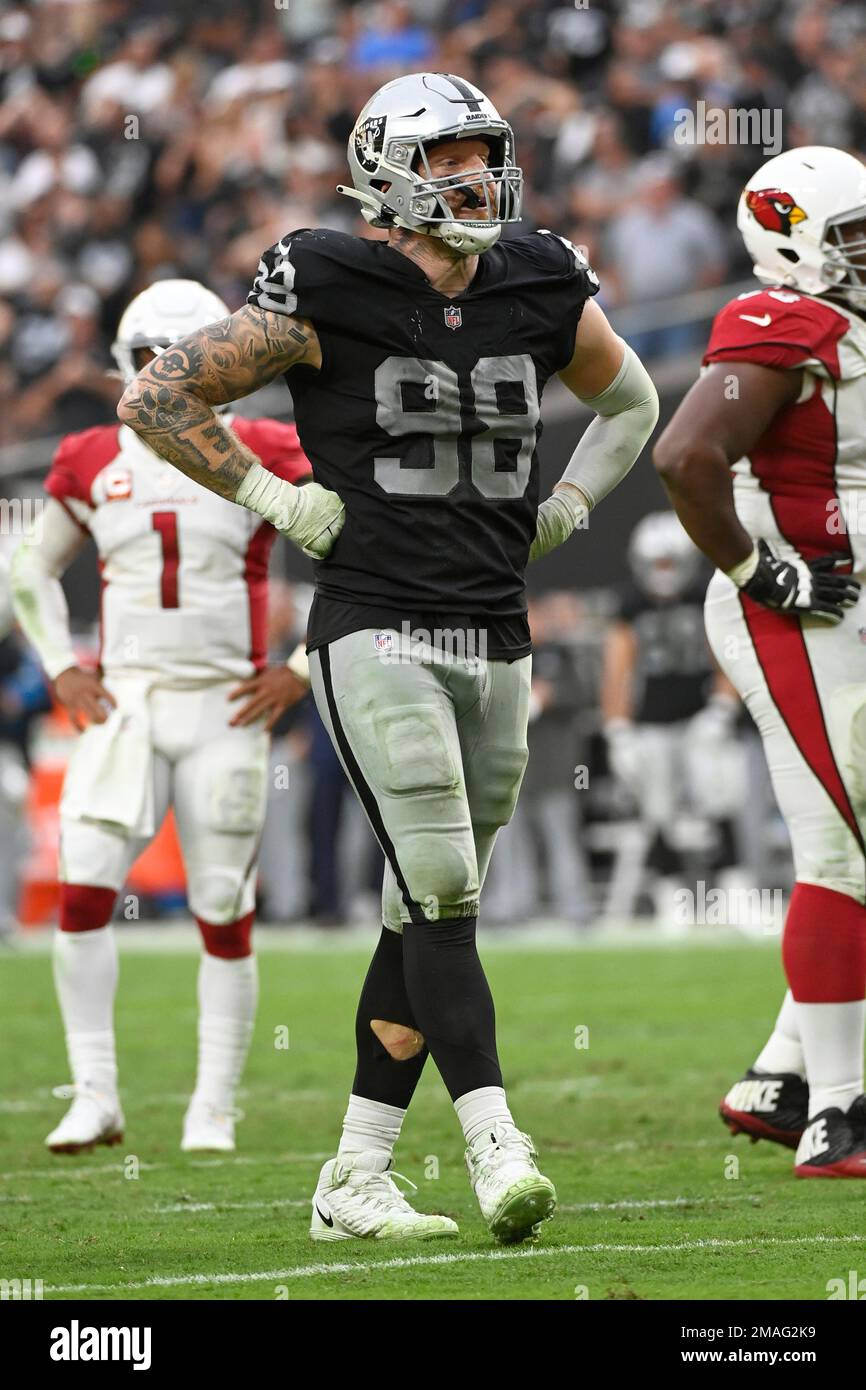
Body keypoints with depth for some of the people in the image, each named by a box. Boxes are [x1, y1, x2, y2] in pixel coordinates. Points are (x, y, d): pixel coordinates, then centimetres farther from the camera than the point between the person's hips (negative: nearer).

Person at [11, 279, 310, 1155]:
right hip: (123, 704, 2)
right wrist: (62, 668, 8)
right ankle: (95, 1099, -6)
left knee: (223, 909, 0)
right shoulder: (95, 462, 6)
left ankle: (213, 1111, 10)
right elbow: (33, 569, 20)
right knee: (83, 889, -13)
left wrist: (303, 670, -3)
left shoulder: (262, 458, -2)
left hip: (225, 710, -2)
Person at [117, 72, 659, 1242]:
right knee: (442, 897, -17)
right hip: (377, 634, -6)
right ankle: (498, 1156, -22)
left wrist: (565, 511, 12)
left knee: (427, 918, 7)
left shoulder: (543, 298, 6)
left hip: (494, 648, 6)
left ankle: (355, 1179, 14)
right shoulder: (326, 300, -9)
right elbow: (157, 400, -4)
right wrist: (276, 500, -7)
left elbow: (631, 403, 27)